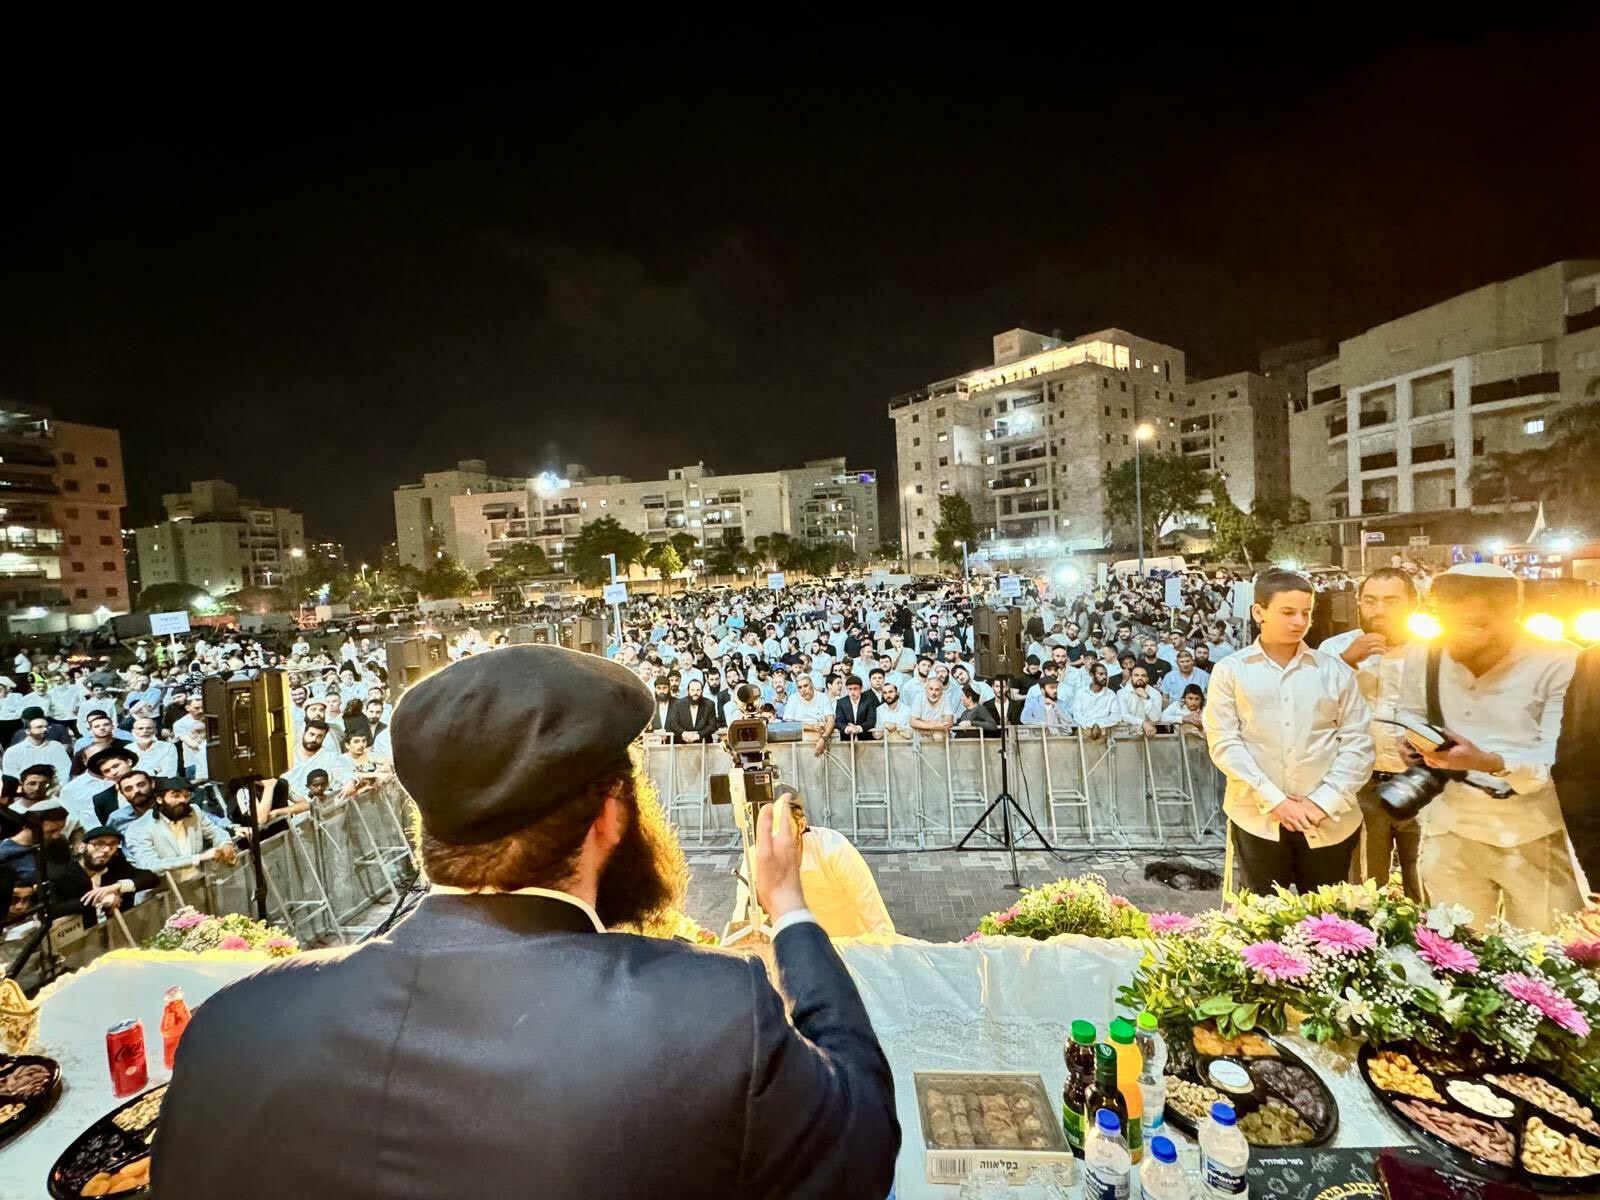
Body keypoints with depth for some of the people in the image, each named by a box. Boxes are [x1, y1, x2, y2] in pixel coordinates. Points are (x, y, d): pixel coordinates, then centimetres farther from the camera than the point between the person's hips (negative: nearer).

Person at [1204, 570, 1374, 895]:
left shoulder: (1334, 671, 5)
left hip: (1328, 821, 2)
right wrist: (1274, 800, -12)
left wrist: (1324, 801, -8)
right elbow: (1224, 743, -5)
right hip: (1258, 819, -1)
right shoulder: (1230, 671, -1)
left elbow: (1358, 742, 2)